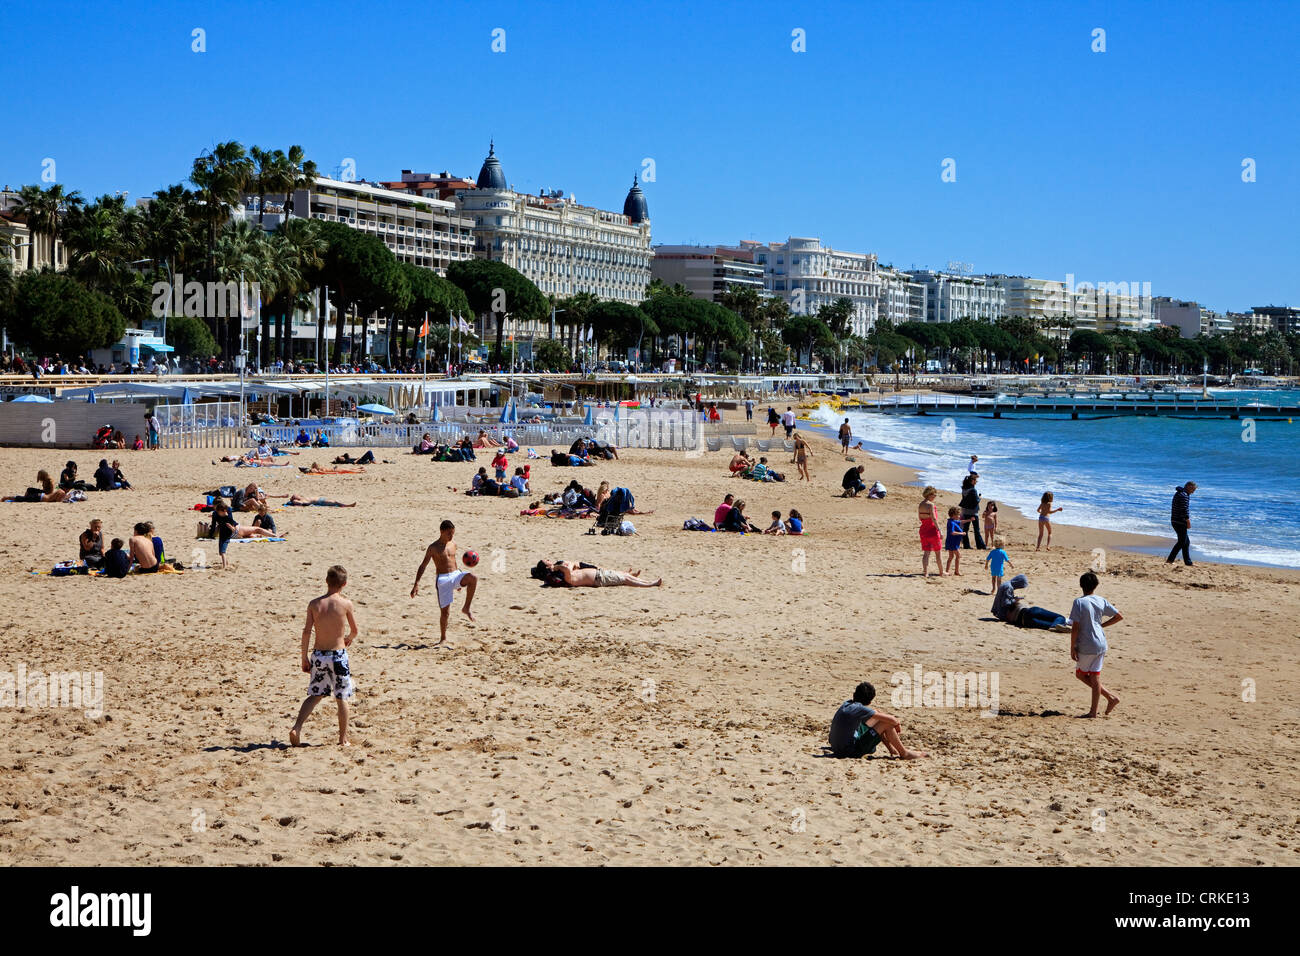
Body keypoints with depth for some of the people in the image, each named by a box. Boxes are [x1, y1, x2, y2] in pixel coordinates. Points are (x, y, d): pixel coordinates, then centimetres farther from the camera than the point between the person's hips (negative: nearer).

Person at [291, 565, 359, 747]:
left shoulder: (314, 604, -1)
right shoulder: (345, 604, -7)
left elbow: (306, 632, -4)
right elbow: (354, 630, 6)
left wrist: (304, 658, 4)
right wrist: (349, 638, 29)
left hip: (318, 655, 3)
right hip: (338, 655, -3)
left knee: (315, 695, 16)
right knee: (342, 698, 10)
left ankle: (296, 728, 0)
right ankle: (343, 738, 14)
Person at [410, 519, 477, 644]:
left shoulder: (453, 544, 11)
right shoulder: (433, 548, -4)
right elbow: (423, 566, -3)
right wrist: (416, 584, -11)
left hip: (456, 574, 4)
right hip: (443, 579, -4)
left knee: (473, 577, -28)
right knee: (445, 611, -2)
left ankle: (466, 608, -15)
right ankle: (443, 637, 17)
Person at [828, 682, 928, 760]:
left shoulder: (846, 704, 5)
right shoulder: (860, 709, -20)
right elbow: (892, 720, -16)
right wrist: (898, 722, 6)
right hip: (851, 751, -9)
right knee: (887, 724, -7)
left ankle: (892, 749, 27)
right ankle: (904, 754, 9)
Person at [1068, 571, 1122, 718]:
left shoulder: (1079, 602, -12)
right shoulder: (1101, 601, 3)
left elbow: (1075, 627, -15)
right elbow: (1119, 616, 9)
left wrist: (1072, 648, -8)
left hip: (1086, 646, -5)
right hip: (1101, 644, 5)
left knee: (1080, 673, 13)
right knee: (1095, 677, 10)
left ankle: (1110, 696, 9)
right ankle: (1093, 711, 8)